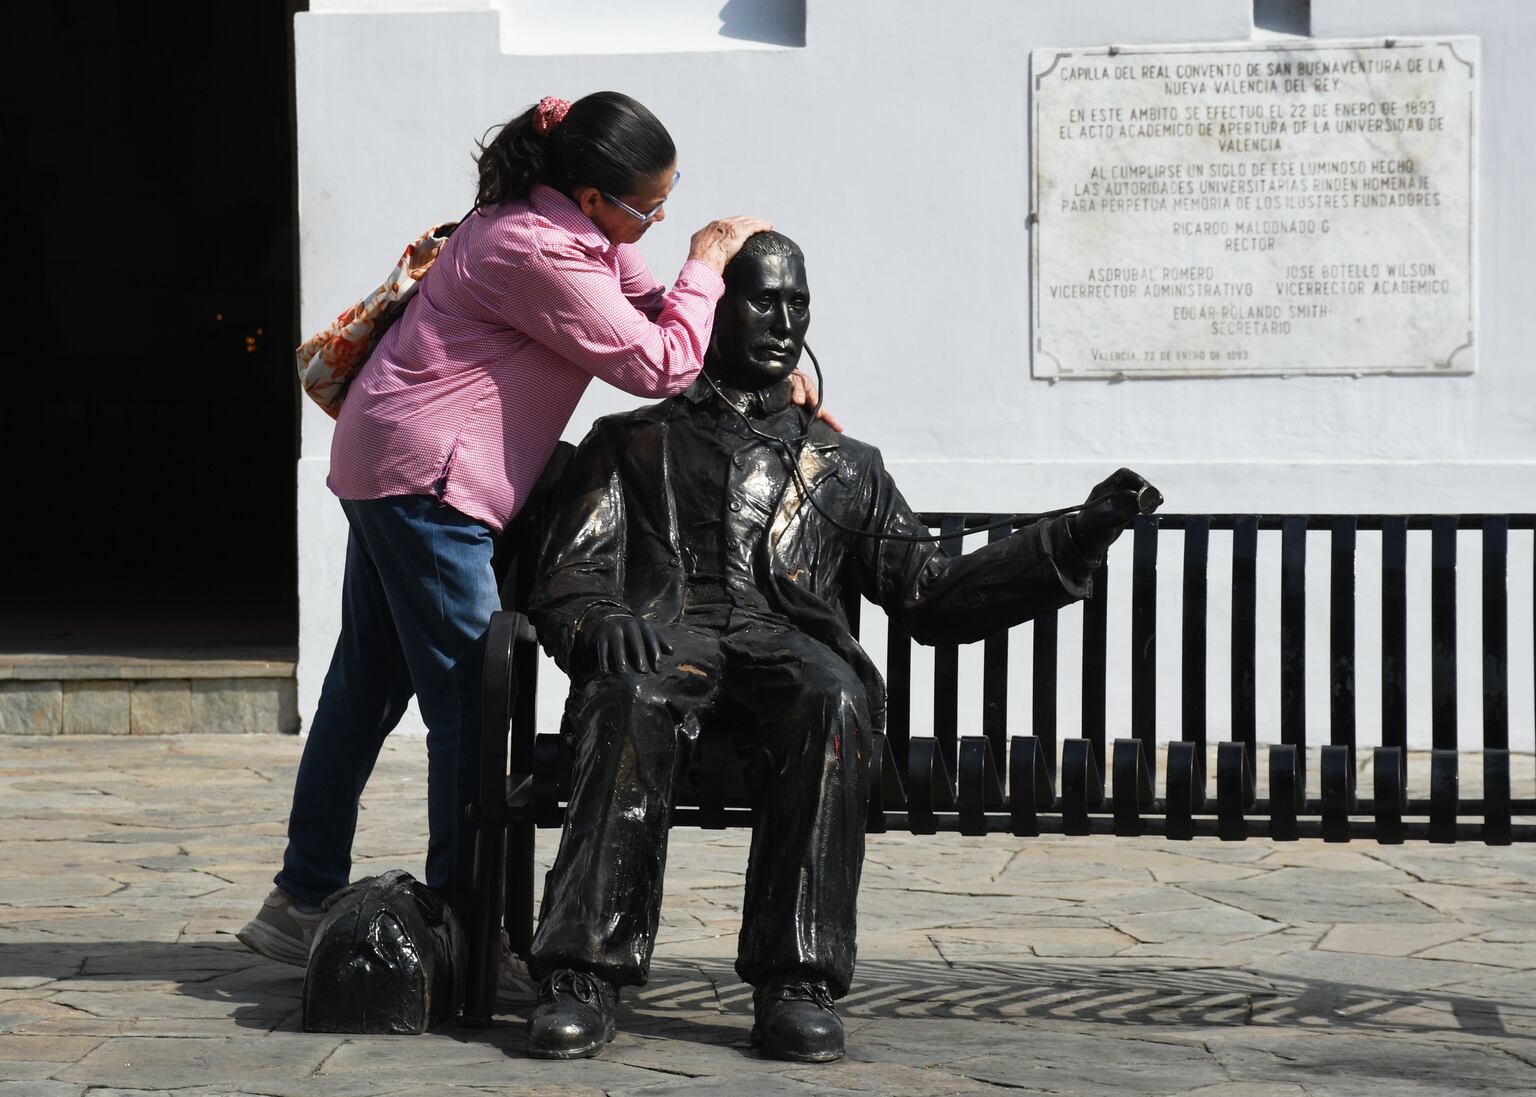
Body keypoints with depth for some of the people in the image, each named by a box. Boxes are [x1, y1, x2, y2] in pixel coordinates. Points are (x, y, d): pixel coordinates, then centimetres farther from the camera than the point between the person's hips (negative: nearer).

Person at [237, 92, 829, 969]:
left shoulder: (581, 226, 8)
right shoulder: (539, 254, -23)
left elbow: (653, 307, 17)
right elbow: (662, 367, -19)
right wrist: (708, 261, -8)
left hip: (387, 466, 11)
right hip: (426, 476, -11)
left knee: (367, 688, 14)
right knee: (471, 700, -7)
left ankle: (303, 902, 21)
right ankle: (467, 925, -1)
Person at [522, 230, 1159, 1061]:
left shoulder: (844, 468, 31)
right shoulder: (629, 443, 25)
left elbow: (933, 596, 20)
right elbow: (565, 581, 11)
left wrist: (1076, 540, 10)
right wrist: (599, 618, -15)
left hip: (787, 644, 1)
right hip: (663, 637, -1)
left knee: (832, 701, -37)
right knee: (630, 700, -39)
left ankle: (794, 984, -37)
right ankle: (581, 976, -39)